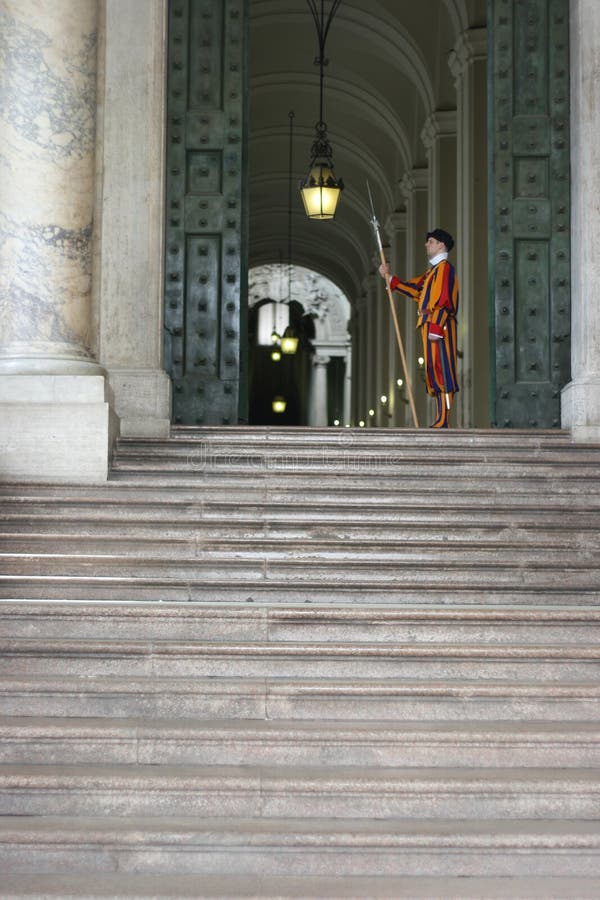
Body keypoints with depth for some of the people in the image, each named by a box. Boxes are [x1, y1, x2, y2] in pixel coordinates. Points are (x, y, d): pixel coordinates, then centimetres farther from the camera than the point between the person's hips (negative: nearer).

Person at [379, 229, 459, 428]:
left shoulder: (444, 268, -8)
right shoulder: (433, 270, 23)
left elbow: (444, 301, -16)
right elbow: (414, 288, 23)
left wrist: (435, 328, -22)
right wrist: (389, 277, 21)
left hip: (439, 328, -10)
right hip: (431, 327, 10)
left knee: (441, 370, -12)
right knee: (434, 372, 8)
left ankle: (444, 420, -15)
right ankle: (442, 419, 10)